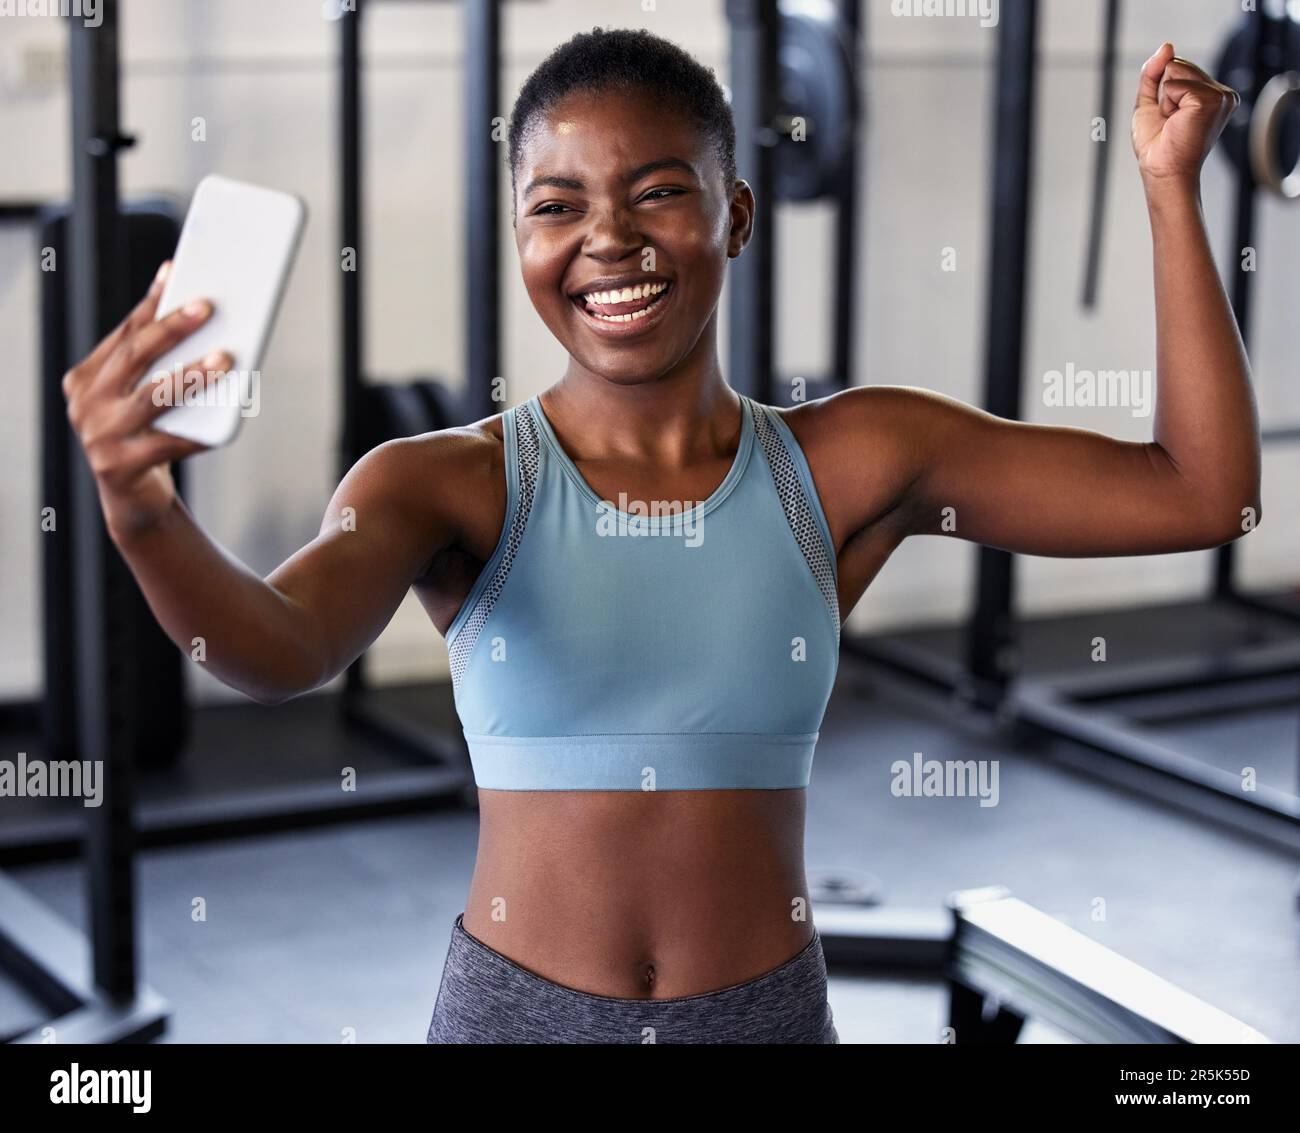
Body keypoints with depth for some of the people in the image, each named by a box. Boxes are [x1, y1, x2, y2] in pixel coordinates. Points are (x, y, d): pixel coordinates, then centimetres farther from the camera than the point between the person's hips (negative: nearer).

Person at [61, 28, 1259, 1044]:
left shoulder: (849, 463, -4)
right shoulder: (445, 485, -8)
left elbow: (1202, 493, -4)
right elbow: (284, 645, -27)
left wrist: (1171, 185, -8)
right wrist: (144, 511, -47)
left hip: (766, 1006, 2)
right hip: (514, 1003, -1)